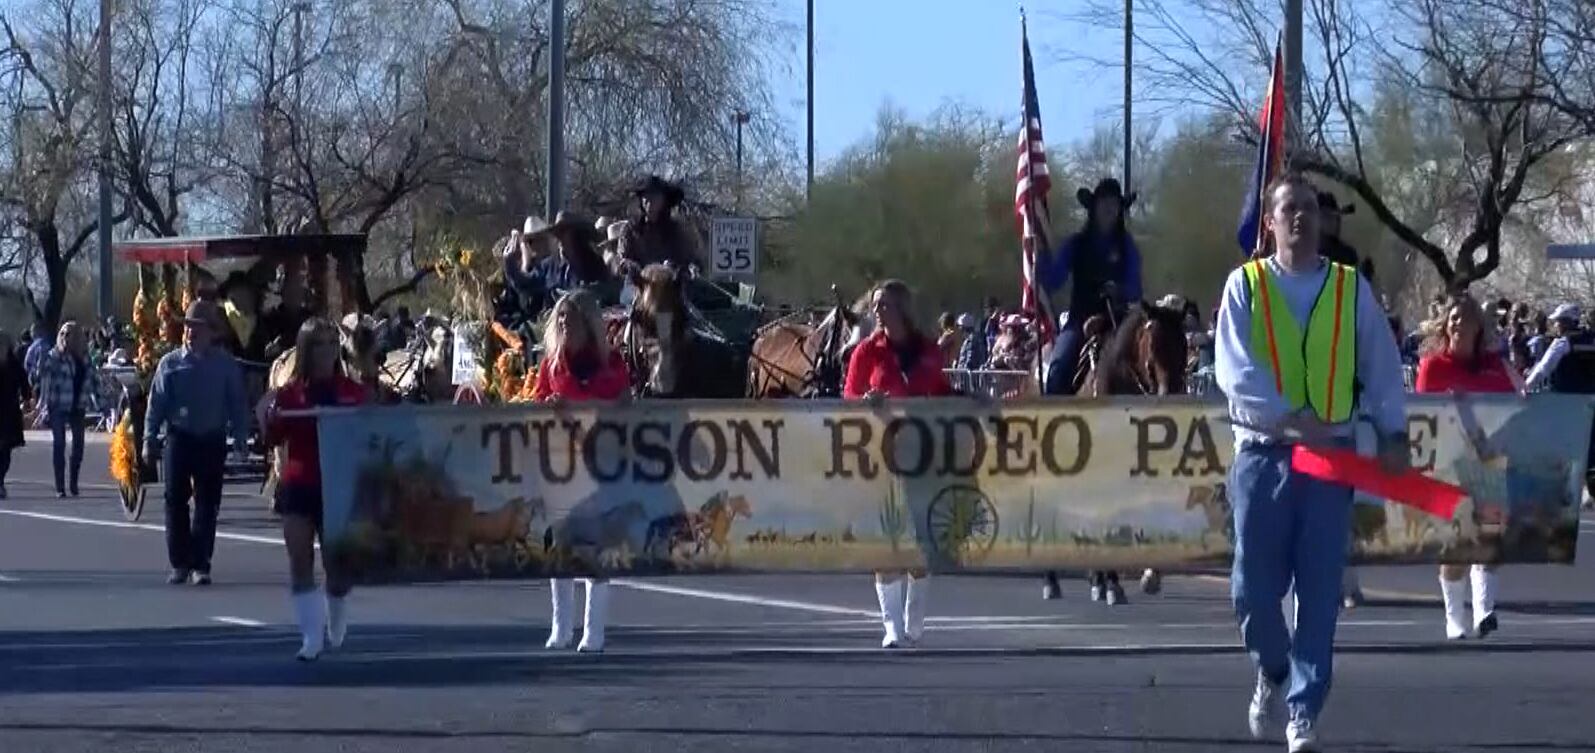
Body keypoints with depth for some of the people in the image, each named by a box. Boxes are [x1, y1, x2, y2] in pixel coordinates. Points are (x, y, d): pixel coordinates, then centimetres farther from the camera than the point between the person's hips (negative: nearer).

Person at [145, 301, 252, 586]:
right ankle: (179, 563, 9)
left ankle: (200, 565, 6)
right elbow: (156, 404, 3)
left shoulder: (226, 365, 1)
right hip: (178, 439, 0)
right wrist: (150, 441, -2)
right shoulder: (170, 363, 1)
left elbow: (237, 404, 4)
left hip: (211, 442, 0)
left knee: (207, 504, 1)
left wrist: (240, 440, -1)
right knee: (176, 501, 1)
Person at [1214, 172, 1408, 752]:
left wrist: (1393, 433, -1)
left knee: (1320, 590, -3)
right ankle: (1271, 674, 31)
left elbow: (1382, 366, 9)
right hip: (1263, 452, -1)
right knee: (1254, 585, 3)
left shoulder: (1351, 289, 7)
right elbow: (1235, 370, -9)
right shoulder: (1246, 285, 1)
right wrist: (1291, 418, -20)